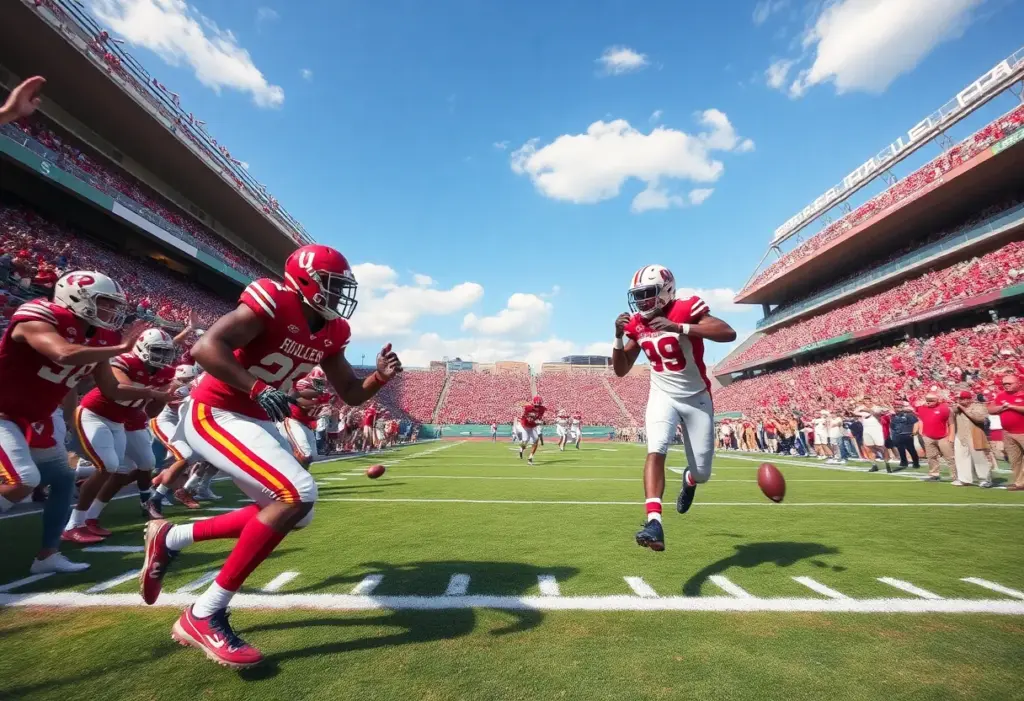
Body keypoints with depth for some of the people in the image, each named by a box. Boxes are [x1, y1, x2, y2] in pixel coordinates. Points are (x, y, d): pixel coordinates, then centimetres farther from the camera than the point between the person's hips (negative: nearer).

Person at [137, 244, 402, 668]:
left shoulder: (330, 333, 6)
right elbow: (204, 347, -27)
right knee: (298, 494, -24)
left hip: (257, 422, 9)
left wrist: (381, 376, -9)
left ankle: (171, 538, 25)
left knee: (293, 513, 11)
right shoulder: (274, 303, -17)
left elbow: (351, 396, 9)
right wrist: (258, 389, -37)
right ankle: (204, 617, -8)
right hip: (215, 414, -9)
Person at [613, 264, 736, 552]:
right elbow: (620, 370, 3)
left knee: (702, 473, 5)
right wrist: (619, 336, -12)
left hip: (696, 398, -2)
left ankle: (689, 479, 44)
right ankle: (654, 523, -29)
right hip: (662, 396, 3)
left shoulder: (686, 310, -15)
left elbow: (729, 333, -30)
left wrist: (680, 328, -37)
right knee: (655, 451, -24)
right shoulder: (637, 325, -1)